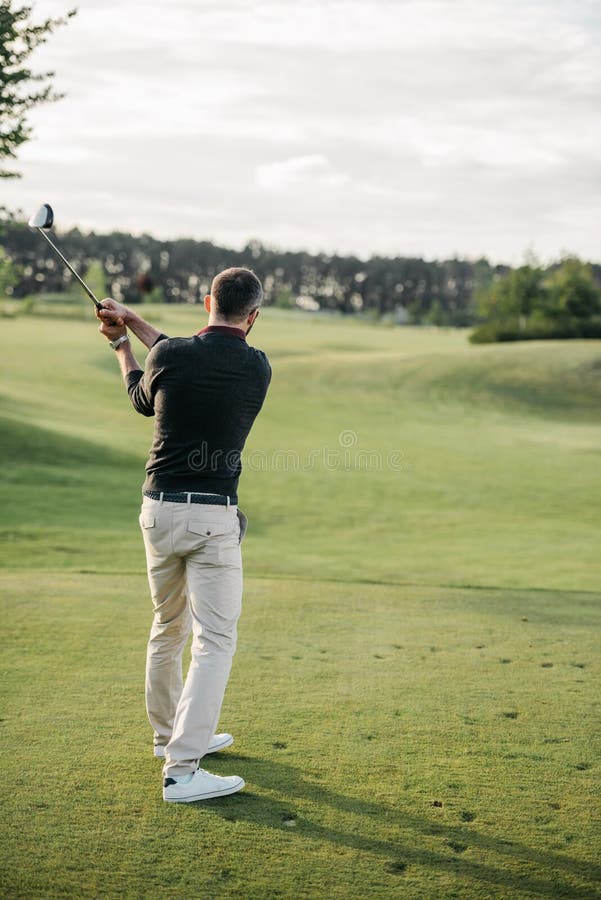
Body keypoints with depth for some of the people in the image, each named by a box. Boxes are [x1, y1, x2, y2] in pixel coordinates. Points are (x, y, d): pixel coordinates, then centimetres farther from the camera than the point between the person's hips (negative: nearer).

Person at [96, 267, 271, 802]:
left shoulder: (168, 356, -4)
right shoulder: (257, 367, -3)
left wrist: (123, 344, 33)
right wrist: (135, 324, 20)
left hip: (158, 508, 4)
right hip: (212, 517, -4)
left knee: (168, 627, 20)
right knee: (215, 641, -1)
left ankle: (172, 733, 37)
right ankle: (182, 770, -7)